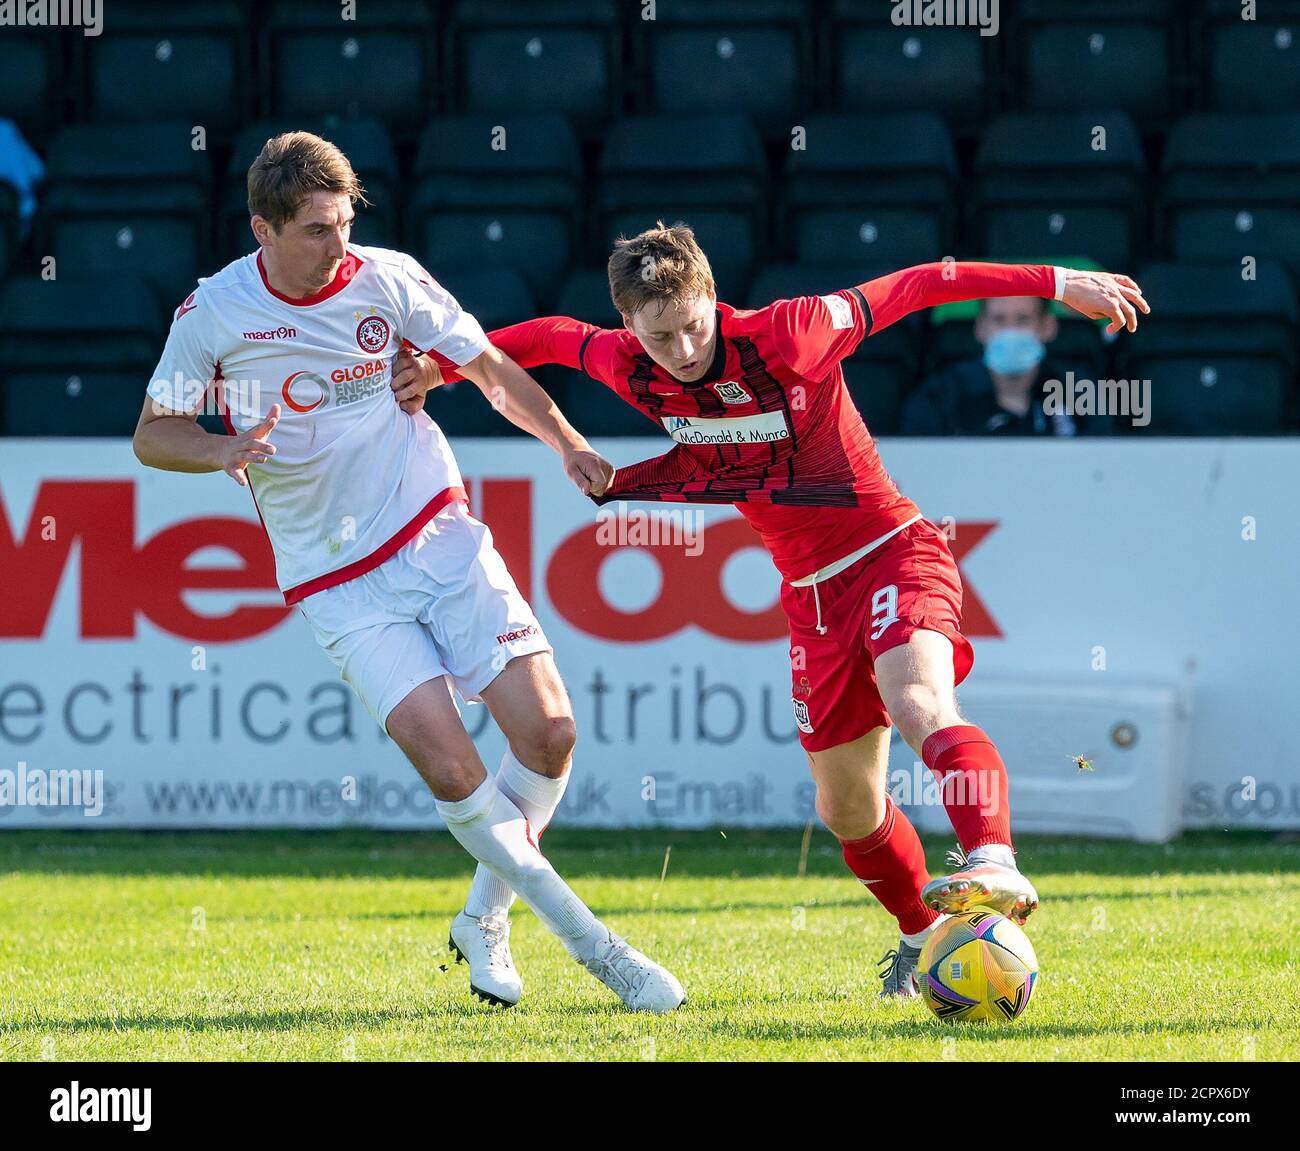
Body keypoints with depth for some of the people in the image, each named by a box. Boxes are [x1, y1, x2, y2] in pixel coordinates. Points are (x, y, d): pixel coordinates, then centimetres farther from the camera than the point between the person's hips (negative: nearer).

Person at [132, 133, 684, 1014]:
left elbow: (489, 368, 9)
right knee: (447, 762, -18)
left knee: (547, 729, -11)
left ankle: (485, 922, 13)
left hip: (440, 536, 2)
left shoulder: (388, 279, -2)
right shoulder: (215, 313, -6)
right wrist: (223, 451, -16)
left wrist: (567, 442, -7)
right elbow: (154, 433, 5)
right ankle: (586, 939, -6)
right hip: (339, 583, -2)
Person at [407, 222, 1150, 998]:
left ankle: (994, 867, -51)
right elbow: (550, 336, 15)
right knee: (847, 806, 11)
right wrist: (441, 368, 25)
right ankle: (925, 935, 33)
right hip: (814, 590, 6)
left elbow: (913, 288, -12)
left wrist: (1058, 283, -12)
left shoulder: (788, 335, -19)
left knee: (920, 704, -35)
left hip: (894, 553, -6)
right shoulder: (632, 370, -6)